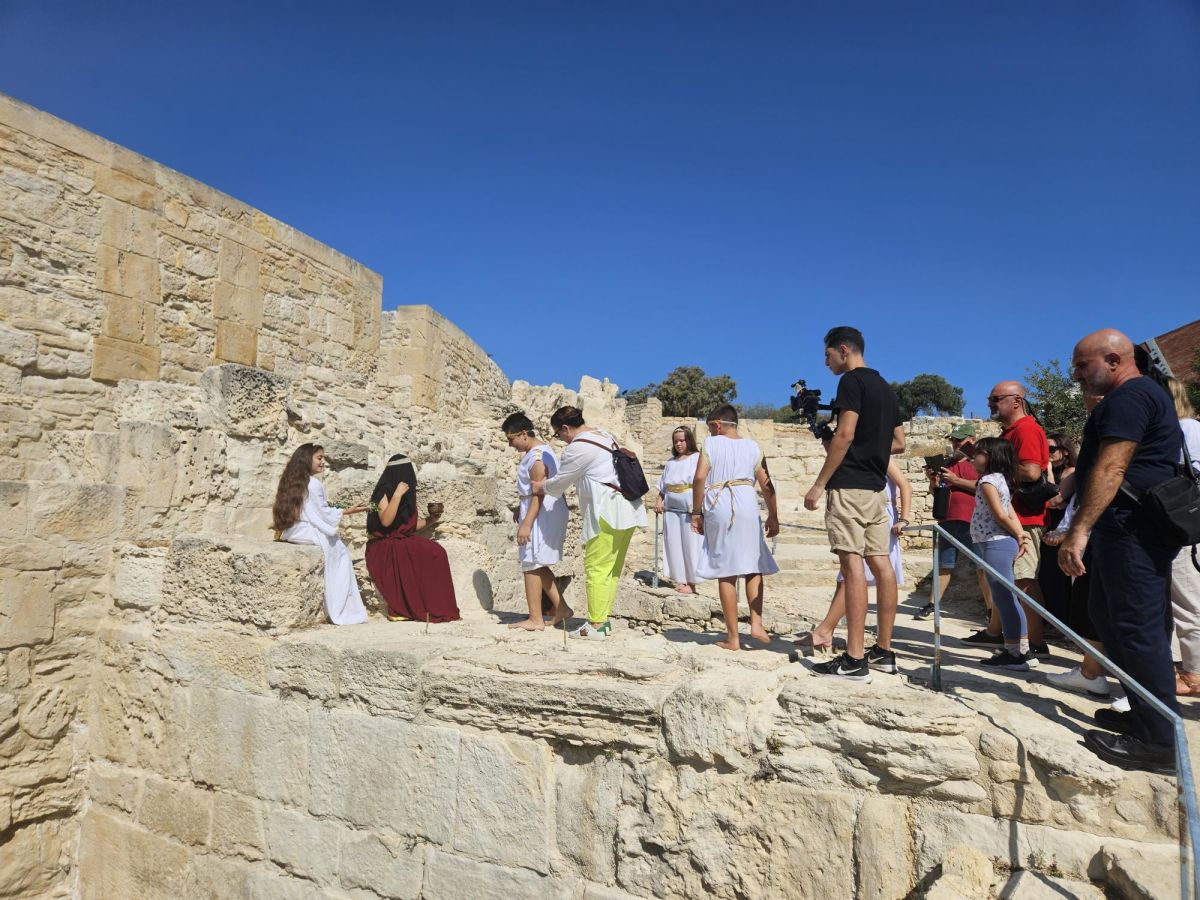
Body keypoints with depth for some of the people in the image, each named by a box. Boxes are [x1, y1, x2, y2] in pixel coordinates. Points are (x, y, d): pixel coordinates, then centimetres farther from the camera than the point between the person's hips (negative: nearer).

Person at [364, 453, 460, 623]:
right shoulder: (384, 491, -8)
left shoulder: (407, 495, 13)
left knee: (436, 552, -17)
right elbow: (385, 521, -23)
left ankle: (434, 608, -17)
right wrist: (397, 495, -24)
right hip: (384, 547, -7)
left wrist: (430, 520, 3)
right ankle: (399, 609, -19)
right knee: (419, 556, -29)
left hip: (403, 541, 7)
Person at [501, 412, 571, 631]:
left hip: (542, 515, -10)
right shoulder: (536, 451, 13)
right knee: (538, 565, 15)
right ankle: (560, 608, 19)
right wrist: (521, 509, 21)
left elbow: (539, 493, -22)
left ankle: (535, 619, 4)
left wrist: (526, 523, -24)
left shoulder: (537, 456, -19)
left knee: (531, 565, -3)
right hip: (541, 514, 10)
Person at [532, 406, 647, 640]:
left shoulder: (578, 447, -11)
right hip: (627, 510, 10)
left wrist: (541, 487, 18)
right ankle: (604, 619, 18)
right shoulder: (604, 435, 17)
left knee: (597, 568, -3)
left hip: (607, 512, -10)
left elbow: (561, 481, -1)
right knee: (612, 568, 12)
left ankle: (596, 625, 1)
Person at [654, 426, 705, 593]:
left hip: (690, 508, -6)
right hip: (672, 508, 6)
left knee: (690, 545, -2)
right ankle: (680, 580, 14)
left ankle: (691, 583, 4)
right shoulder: (670, 462, 17)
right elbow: (663, 486, 20)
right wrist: (659, 500, 6)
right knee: (674, 545, 6)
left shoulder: (697, 458, -1)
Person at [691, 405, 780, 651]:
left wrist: (696, 513, 1)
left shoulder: (711, 443, 3)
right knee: (754, 567, 15)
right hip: (747, 506, 2)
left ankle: (733, 637, 6)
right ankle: (756, 623, 4)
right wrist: (773, 516, 18)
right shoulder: (752, 446, 11)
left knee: (726, 573, 2)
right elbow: (766, 485, 10)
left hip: (718, 507, -2)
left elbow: (699, 478, -7)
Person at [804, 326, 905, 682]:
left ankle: (855, 659, -11)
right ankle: (883, 651, 14)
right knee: (880, 563, 8)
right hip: (875, 485, 9)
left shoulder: (852, 380, -7)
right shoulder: (884, 386, 20)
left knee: (852, 563, -11)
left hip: (849, 484, -9)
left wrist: (819, 483, -16)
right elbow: (899, 442, 21)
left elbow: (845, 434, -17)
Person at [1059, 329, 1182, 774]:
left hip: (1132, 530, -11)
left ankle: (1160, 741, -3)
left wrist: (1079, 530, -28)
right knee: (1107, 612, 16)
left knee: (1137, 625, -8)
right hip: (1129, 528, 11)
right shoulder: (1141, 393, 22)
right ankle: (1144, 713, 24)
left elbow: (1110, 469, -24)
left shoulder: (1129, 396, -13)